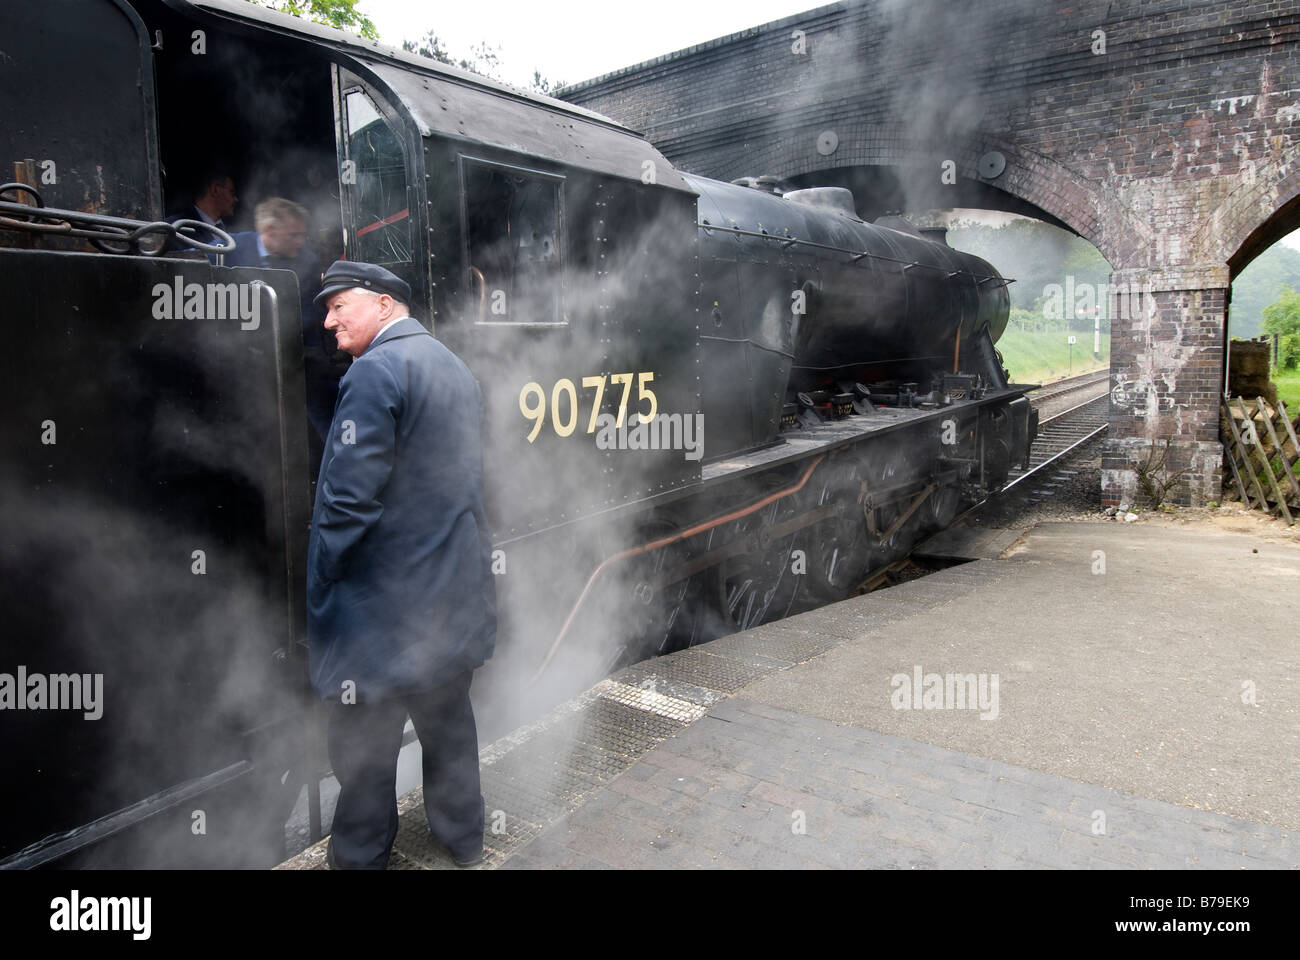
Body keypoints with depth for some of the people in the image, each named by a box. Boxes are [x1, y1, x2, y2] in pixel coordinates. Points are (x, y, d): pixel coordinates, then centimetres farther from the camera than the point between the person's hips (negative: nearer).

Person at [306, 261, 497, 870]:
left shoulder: (375, 370, -16)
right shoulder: (456, 369, 12)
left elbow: (347, 497, -21)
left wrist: (316, 588, -12)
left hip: (382, 604, -9)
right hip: (458, 592, 9)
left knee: (363, 742, 7)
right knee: (449, 719, 21)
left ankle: (360, 858, 22)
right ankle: (462, 838, 37)